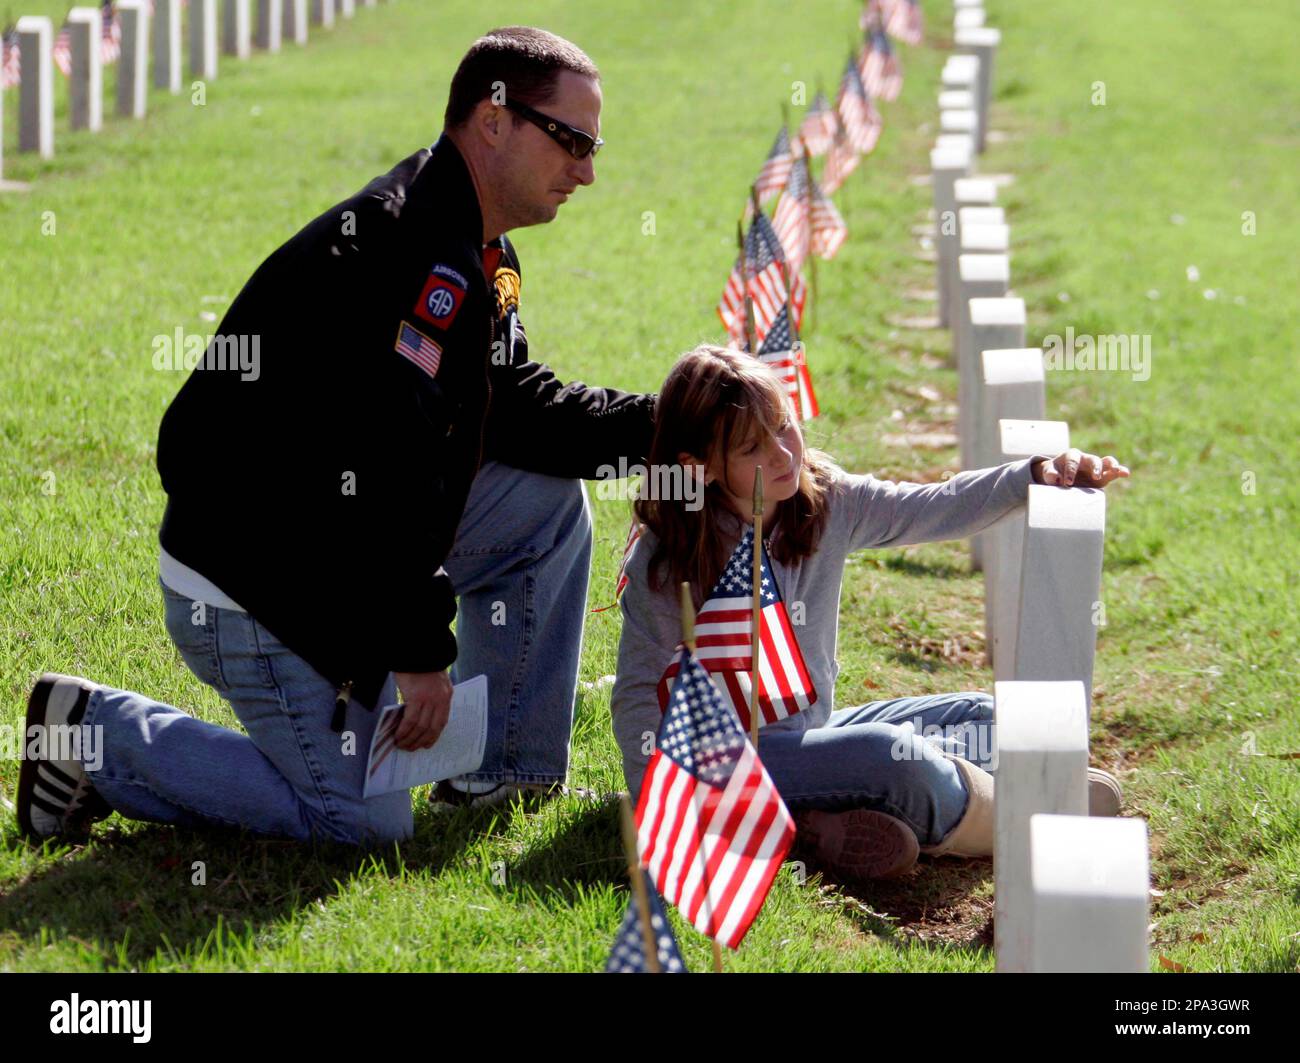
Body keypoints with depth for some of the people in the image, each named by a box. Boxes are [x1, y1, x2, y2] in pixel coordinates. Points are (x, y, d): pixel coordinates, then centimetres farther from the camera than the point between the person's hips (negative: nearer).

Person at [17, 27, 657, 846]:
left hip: (331, 557, 10)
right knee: (367, 826, -7)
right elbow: (393, 462, -28)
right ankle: (98, 734, 1)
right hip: (251, 592, -10)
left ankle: (501, 773, 15)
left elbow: (521, 412, 13)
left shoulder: (477, 255, 11)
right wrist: (422, 648, -24)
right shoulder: (413, 245, -24)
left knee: (551, 498, 9)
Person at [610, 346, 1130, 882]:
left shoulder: (826, 501, -2)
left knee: (982, 719, 7)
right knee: (889, 752, -28)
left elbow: (935, 509, -4)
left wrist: (1039, 474, -20)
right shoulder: (664, 561, -16)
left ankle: (835, 812, -14)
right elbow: (640, 695, -12)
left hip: (810, 731, 8)